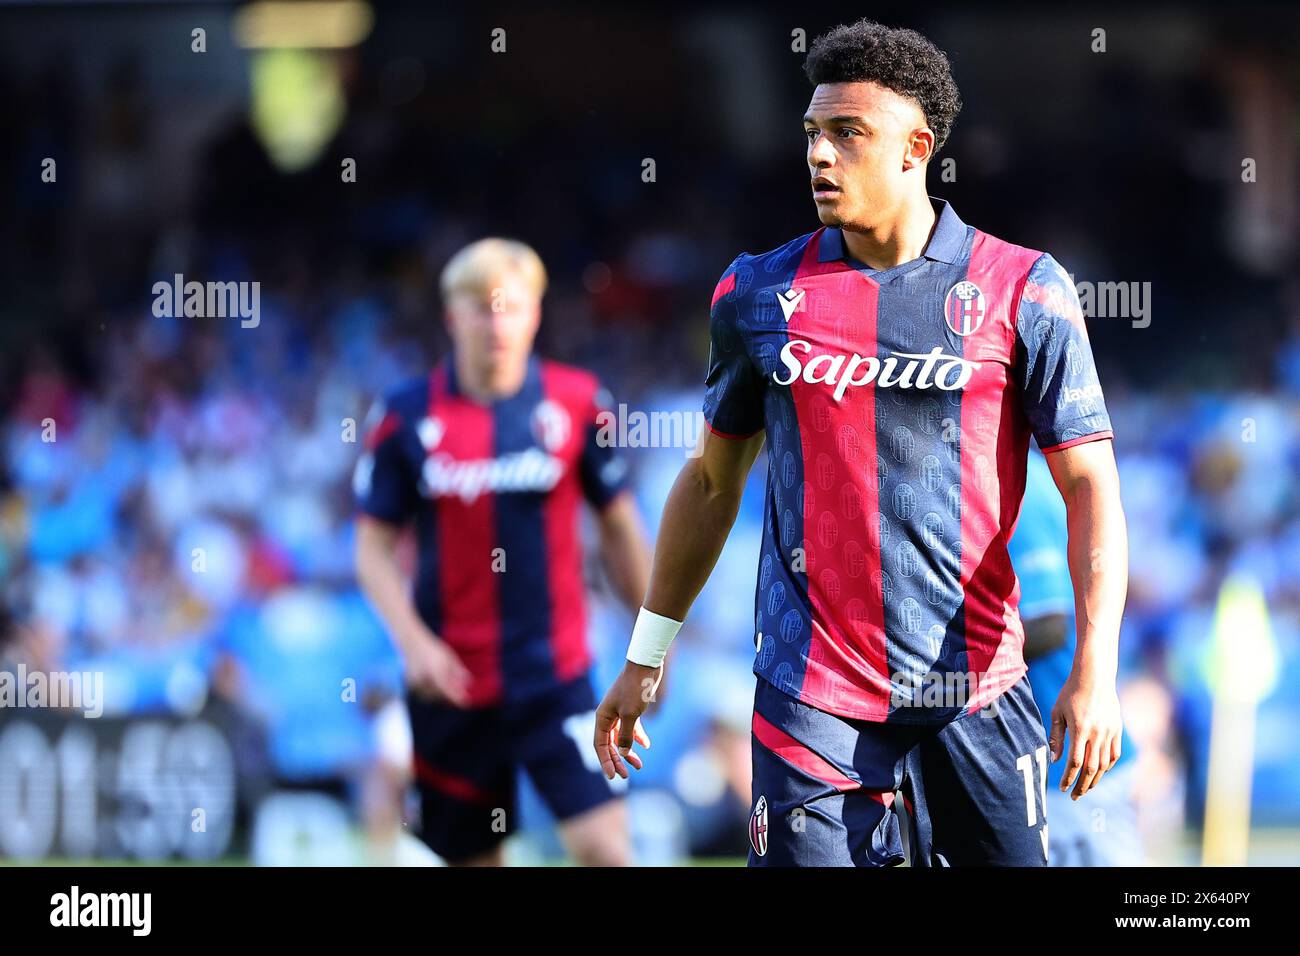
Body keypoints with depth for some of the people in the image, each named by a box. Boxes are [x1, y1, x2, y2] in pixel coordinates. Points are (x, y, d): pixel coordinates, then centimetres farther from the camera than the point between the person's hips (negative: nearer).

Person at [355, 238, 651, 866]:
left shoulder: (577, 402, 0)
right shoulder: (406, 417, -1)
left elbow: (618, 526, 11)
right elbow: (374, 548, 2)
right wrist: (413, 641, -12)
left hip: (555, 673, 0)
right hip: (451, 681, 1)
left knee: (604, 847, -14)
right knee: (473, 858, 7)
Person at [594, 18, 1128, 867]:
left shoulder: (1022, 291, -2)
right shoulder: (760, 295, 5)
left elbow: (1089, 484, -3)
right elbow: (712, 480, 16)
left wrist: (1096, 668, -14)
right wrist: (646, 658, 16)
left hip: (975, 688, -1)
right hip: (811, 692, 1)